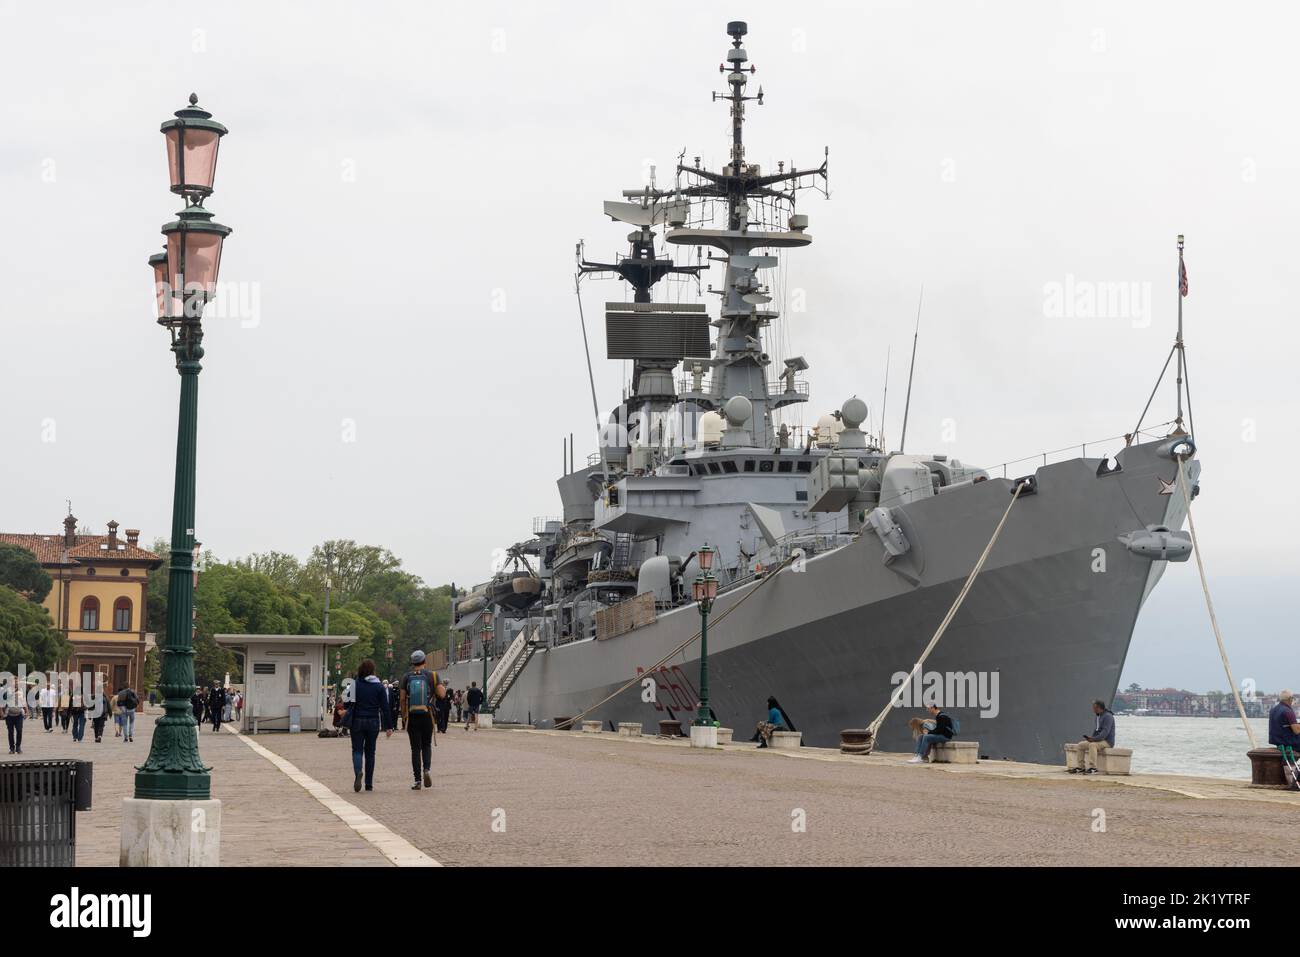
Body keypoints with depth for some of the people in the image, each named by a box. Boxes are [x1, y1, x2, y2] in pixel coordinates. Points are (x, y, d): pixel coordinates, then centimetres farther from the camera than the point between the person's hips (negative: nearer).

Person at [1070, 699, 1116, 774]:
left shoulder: (1108, 717, -16)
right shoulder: (1096, 716, 13)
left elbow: (1105, 732, -25)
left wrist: (1094, 739, -29)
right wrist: (1091, 738, -1)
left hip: (1107, 742, -9)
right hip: (1098, 740, 9)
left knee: (1092, 745, -35)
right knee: (1081, 745, -2)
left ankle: (1093, 768, -41)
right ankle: (1081, 767, -3)